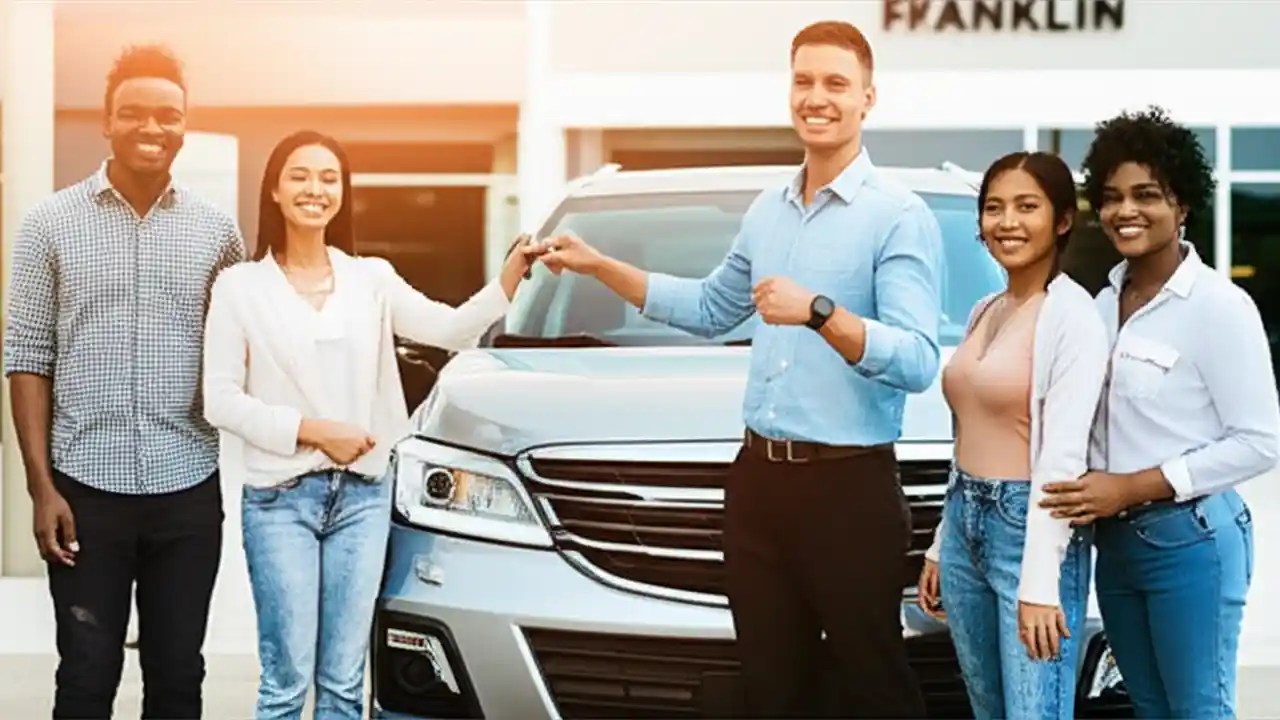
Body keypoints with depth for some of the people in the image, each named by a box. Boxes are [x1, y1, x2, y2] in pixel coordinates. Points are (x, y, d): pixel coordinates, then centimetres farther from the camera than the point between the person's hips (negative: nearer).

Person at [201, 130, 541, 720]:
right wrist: (312, 431, -13)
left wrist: (511, 276, -25)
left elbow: (450, 330, -8)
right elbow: (221, 400, -4)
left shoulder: (372, 278, 8)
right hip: (280, 498, -3)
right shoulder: (240, 286, 0)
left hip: (363, 496, 3)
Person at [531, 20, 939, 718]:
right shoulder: (766, 210, 13)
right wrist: (597, 265, 24)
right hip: (758, 477, 7)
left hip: (850, 484, -7)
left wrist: (818, 312, -29)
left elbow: (918, 362, -20)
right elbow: (710, 308, 28)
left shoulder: (900, 216, -10)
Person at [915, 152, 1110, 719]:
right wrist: (941, 546, 17)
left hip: (1031, 529, -8)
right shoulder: (984, 312, 13)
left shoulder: (1073, 316, -11)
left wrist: (1040, 582, -21)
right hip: (967, 524, 8)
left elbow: (1063, 458, -17)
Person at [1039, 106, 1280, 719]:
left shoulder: (1218, 305, -12)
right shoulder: (1104, 303, 8)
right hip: (1115, 539, 7)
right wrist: (1091, 491, -4)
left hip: (1190, 540, -7)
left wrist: (1133, 487, -18)